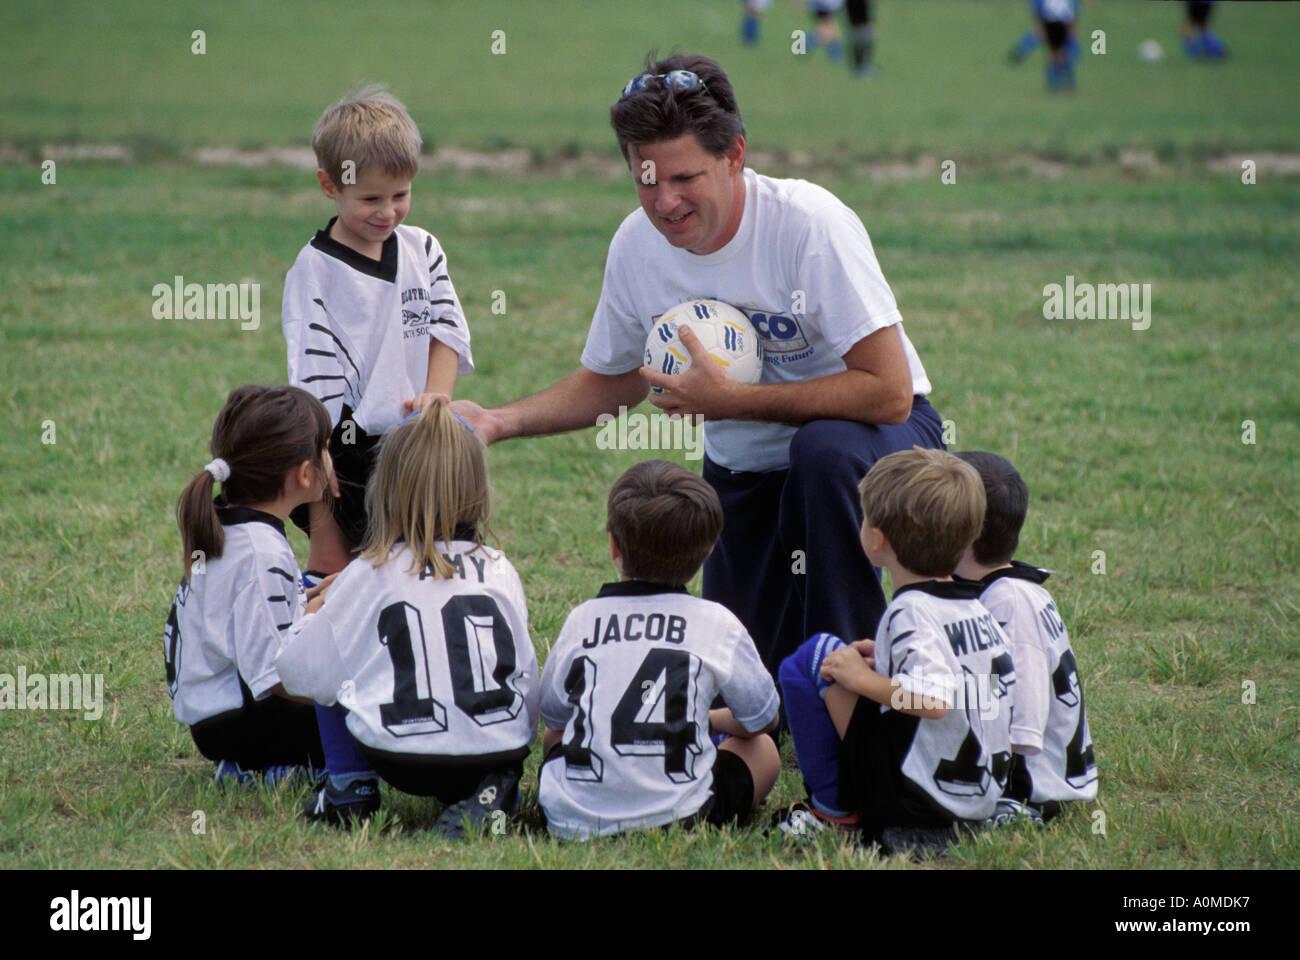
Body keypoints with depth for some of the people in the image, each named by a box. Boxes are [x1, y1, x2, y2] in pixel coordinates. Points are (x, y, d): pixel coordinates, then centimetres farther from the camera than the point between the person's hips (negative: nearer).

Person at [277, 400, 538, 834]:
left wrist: (313, 616, 23)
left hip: (402, 758, -1)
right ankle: (493, 792, 8)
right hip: (503, 748, 1)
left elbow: (303, 672, 2)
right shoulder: (501, 571, 5)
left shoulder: (370, 575, -3)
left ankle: (350, 789, 17)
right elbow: (528, 677, 10)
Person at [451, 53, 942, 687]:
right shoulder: (636, 247, -9)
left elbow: (888, 393, -32)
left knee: (824, 449, -39)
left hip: (886, 436, -5)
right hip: (743, 467, 5)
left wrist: (728, 400, -30)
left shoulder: (808, 223, -27)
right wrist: (498, 421, -7)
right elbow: (610, 383, 10)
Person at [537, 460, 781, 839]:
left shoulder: (582, 619, 1)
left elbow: (553, 716, 15)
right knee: (763, 749, 25)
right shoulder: (717, 623, -3)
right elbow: (762, 719, 11)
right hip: (678, 818, -1)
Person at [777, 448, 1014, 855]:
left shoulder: (913, 611, -17)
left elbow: (933, 701, -29)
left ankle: (836, 808, -1)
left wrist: (863, 679, -14)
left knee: (814, 657, -5)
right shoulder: (975, 606, 8)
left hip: (915, 800, -9)